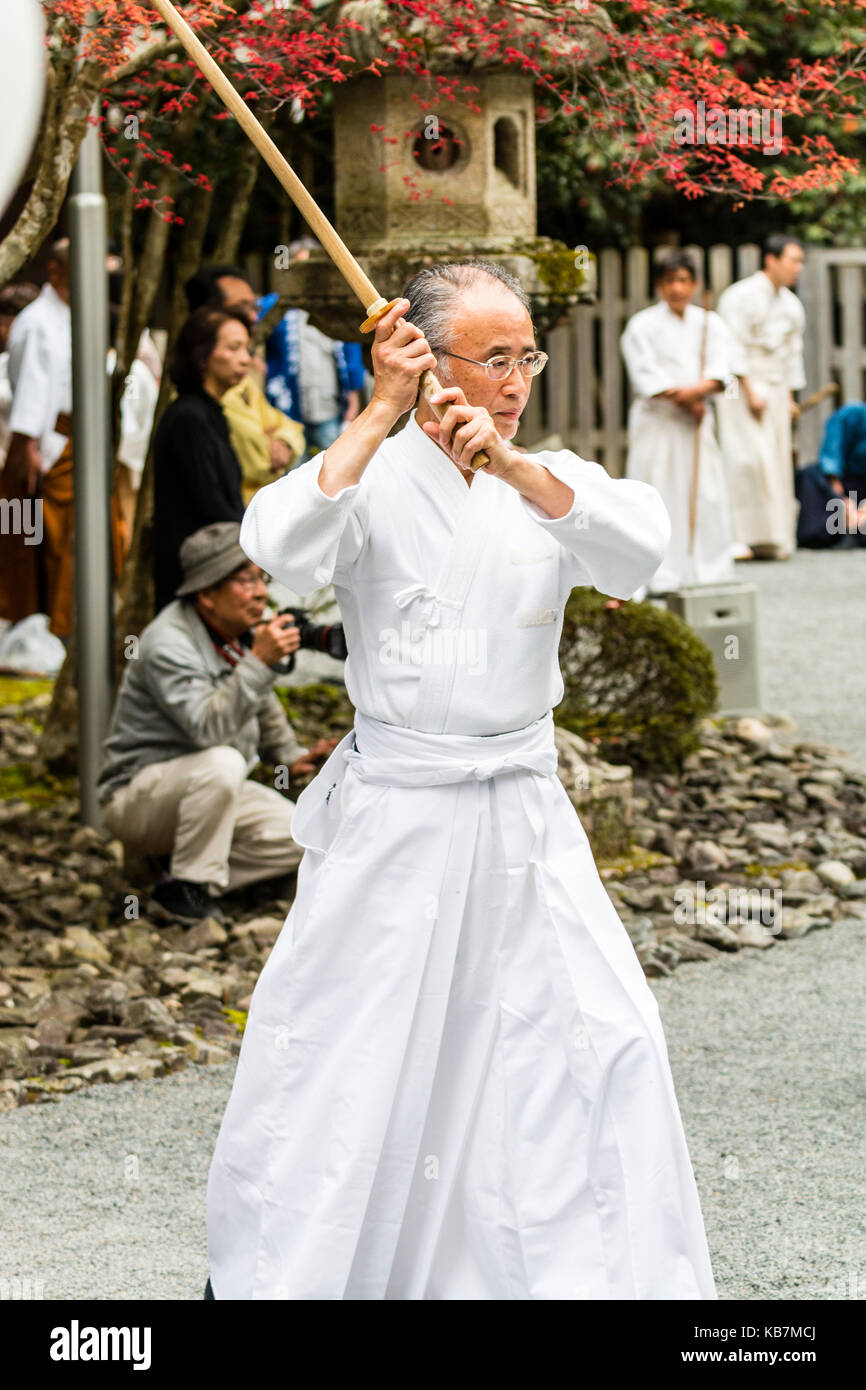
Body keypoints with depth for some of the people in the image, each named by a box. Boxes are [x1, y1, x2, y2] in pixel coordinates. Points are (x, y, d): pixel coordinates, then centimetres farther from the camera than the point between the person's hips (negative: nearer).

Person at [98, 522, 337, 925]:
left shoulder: (244, 633, 3)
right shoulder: (168, 644, -24)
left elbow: (262, 705, 24)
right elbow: (207, 728, -36)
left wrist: (291, 755, 11)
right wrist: (259, 662, -40)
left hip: (209, 787, 8)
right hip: (137, 797, -8)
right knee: (221, 763, -37)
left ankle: (193, 882, 0)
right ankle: (184, 890, -24)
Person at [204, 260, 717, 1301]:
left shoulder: (552, 482, 5)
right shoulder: (374, 477, -3)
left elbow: (635, 549, -17)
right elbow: (282, 546, -24)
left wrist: (513, 466, -31)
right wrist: (382, 414, -26)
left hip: (521, 820, 3)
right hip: (391, 815, -2)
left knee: (602, 1040, -3)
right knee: (332, 1056, 3)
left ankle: (603, 1271, 13)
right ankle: (262, 1268, 23)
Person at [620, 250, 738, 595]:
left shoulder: (710, 324, 10)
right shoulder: (642, 326, -1)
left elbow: (721, 371, -2)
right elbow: (647, 379, -8)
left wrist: (695, 390, -20)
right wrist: (688, 403, -11)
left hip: (698, 422, 3)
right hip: (656, 424, -3)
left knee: (707, 495, 0)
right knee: (658, 495, -7)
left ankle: (710, 574, 5)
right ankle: (661, 578, -6)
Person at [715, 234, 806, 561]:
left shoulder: (792, 305, 13)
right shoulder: (741, 296, -10)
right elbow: (733, 350, -14)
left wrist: (790, 397, 15)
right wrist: (750, 392, -17)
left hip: (775, 390, 7)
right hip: (741, 387, -7)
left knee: (777, 464, 4)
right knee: (747, 459, -16)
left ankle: (772, 539, 8)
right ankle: (738, 537, -17)